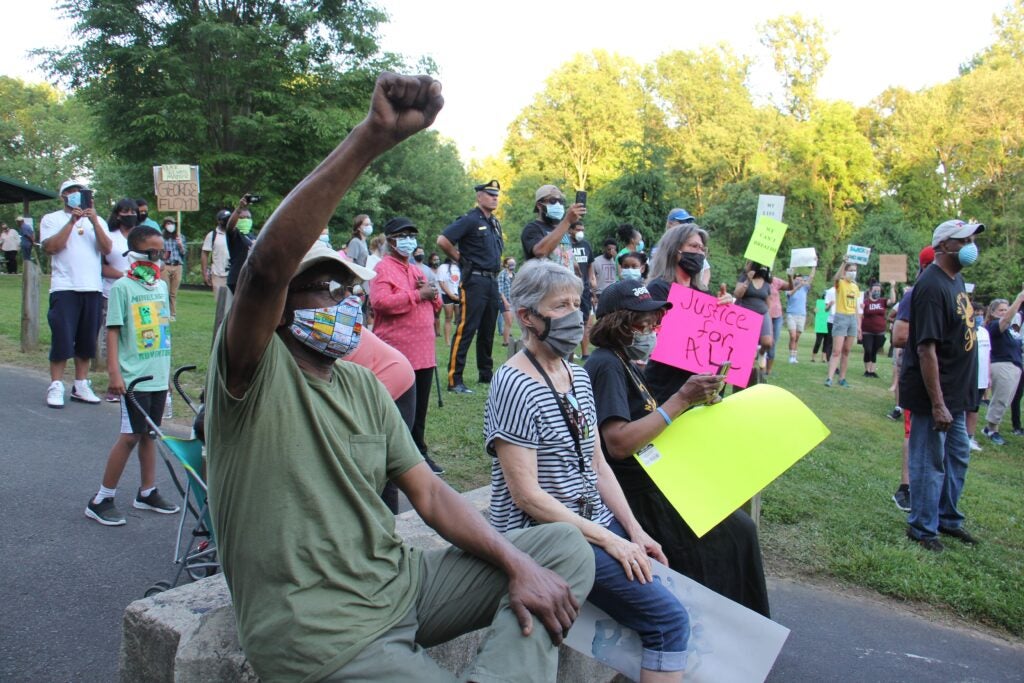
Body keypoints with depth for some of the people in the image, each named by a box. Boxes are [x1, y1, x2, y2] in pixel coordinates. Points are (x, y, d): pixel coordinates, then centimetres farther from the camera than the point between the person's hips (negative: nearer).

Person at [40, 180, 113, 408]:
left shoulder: (98, 221, 15)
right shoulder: (52, 219, 8)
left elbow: (107, 249, -1)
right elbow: (50, 247, -9)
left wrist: (94, 222, -12)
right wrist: (72, 221, -12)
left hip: (93, 288, 3)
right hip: (65, 288, -3)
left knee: (87, 340, 7)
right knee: (62, 339, -6)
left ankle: (81, 385, 15)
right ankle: (56, 387, 1)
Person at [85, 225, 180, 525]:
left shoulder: (161, 285, 10)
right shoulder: (122, 287, -8)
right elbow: (113, 331, -11)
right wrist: (114, 371, -18)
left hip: (158, 375, 6)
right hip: (133, 376, -6)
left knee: (149, 433, 13)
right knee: (131, 436, -5)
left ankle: (147, 493, 23)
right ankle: (101, 500, 6)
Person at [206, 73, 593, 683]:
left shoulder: (364, 386, 12)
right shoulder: (256, 375, -9)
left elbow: (429, 493, 8)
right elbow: (267, 265, -30)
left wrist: (517, 564, -6)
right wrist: (373, 136, -36)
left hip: (400, 582, 8)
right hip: (322, 633, -8)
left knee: (566, 548, 0)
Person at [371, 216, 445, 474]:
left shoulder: (417, 269, 21)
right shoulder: (383, 268, -4)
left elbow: (436, 305, 24)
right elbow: (380, 302, -21)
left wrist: (431, 293, 1)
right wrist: (417, 295, -16)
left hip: (423, 352, 8)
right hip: (397, 353, -7)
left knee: (420, 408, 14)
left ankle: (419, 452, 25)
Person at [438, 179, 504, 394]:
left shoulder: (495, 223, 16)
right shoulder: (470, 220, -9)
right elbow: (442, 240, -18)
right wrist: (461, 259, -8)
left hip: (492, 281, 8)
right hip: (475, 281, -8)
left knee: (488, 331, 15)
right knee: (466, 329, -10)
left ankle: (486, 374, 27)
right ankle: (454, 380, -10)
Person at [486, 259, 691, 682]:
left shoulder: (578, 376, 8)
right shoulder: (514, 385, -18)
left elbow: (597, 464, 12)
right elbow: (526, 495, -20)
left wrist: (634, 531, 2)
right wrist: (610, 542, -18)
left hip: (597, 520, 8)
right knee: (668, 618, -12)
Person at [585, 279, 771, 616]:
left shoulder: (625, 364, 13)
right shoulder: (606, 366, -17)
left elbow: (647, 425, 11)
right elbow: (619, 443, -28)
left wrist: (695, 403, -1)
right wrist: (681, 399, -25)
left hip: (652, 483, 10)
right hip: (635, 497, -10)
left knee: (737, 525, 8)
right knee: (735, 532, -7)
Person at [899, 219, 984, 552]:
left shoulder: (956, 279, 9)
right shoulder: (932, 286, -22)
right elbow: (926, 348, -25)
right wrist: (937, 403, -25)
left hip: (954, 392, 9)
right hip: (934, 395, -9)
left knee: (957, 458, 20)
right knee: (930, 462, 3)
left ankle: (947, 518, 36)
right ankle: (922, 528, 18)